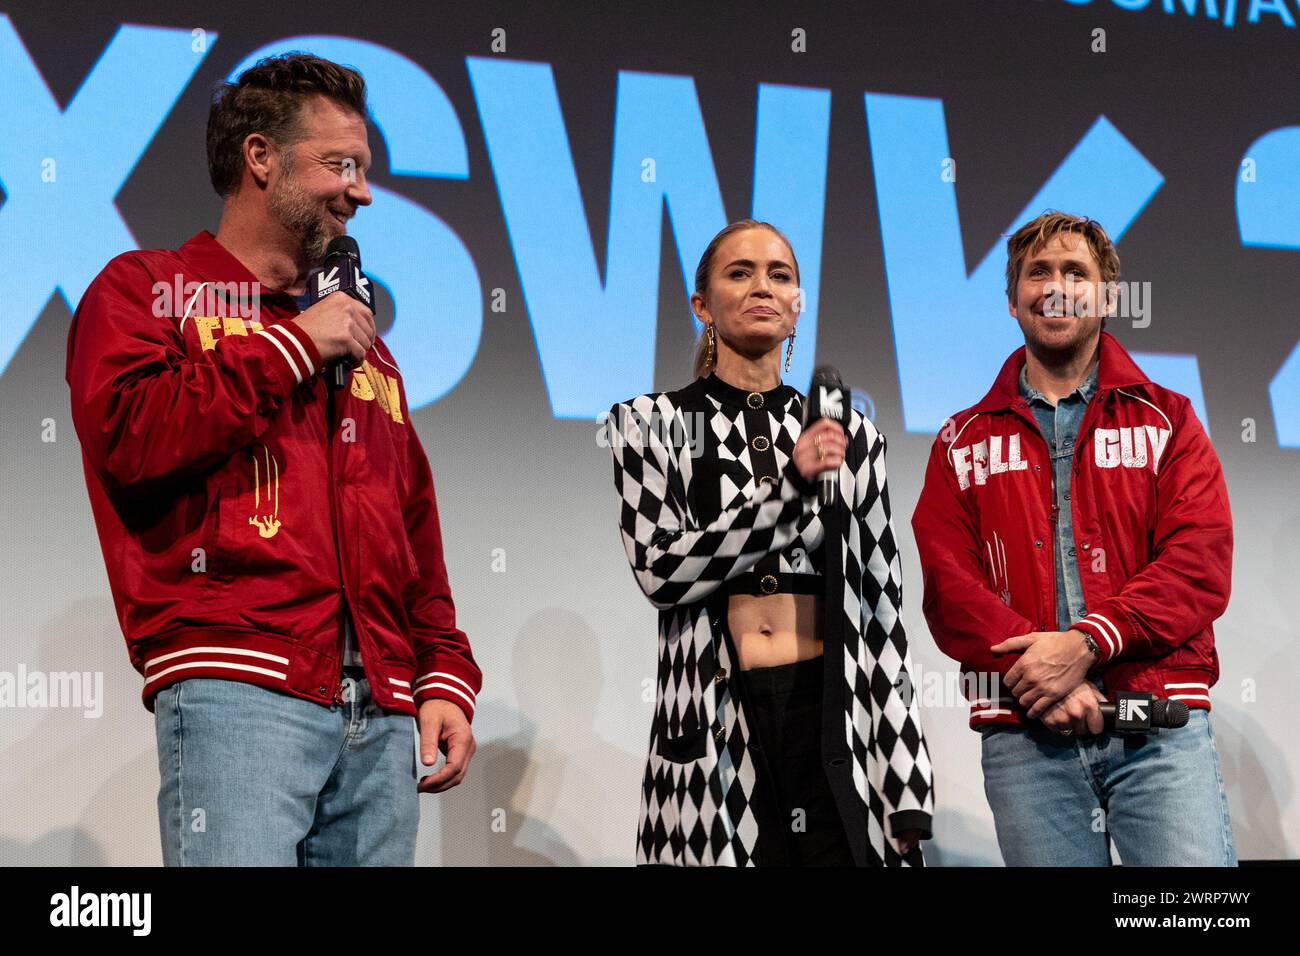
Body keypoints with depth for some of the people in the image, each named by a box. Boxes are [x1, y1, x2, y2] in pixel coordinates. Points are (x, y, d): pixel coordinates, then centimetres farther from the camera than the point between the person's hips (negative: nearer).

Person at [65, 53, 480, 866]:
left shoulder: (364, 346, 27)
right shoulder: (148, 289, 10)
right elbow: (126, 434, -10)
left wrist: (444, 677, 12)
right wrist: (290, 348, -3)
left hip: (381, 714, 6)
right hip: (238, 686, -6)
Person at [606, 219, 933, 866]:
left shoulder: (850, 435, 10)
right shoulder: (653, 424, 6)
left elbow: (881, 611, 7)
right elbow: (661, 571, -7)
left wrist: (906, 798, 1)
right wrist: (790, 483, -14)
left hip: (833, 720, 2)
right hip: (715, 727, -1)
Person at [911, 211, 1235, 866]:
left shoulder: (1167, 420, 12)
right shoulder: (965, 442, 15)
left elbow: (1200, 563, -2)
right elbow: (948, 588, 3)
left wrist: (1087, 642, -16)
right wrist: (1029, 667, -15)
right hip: (1023, 734, 1)